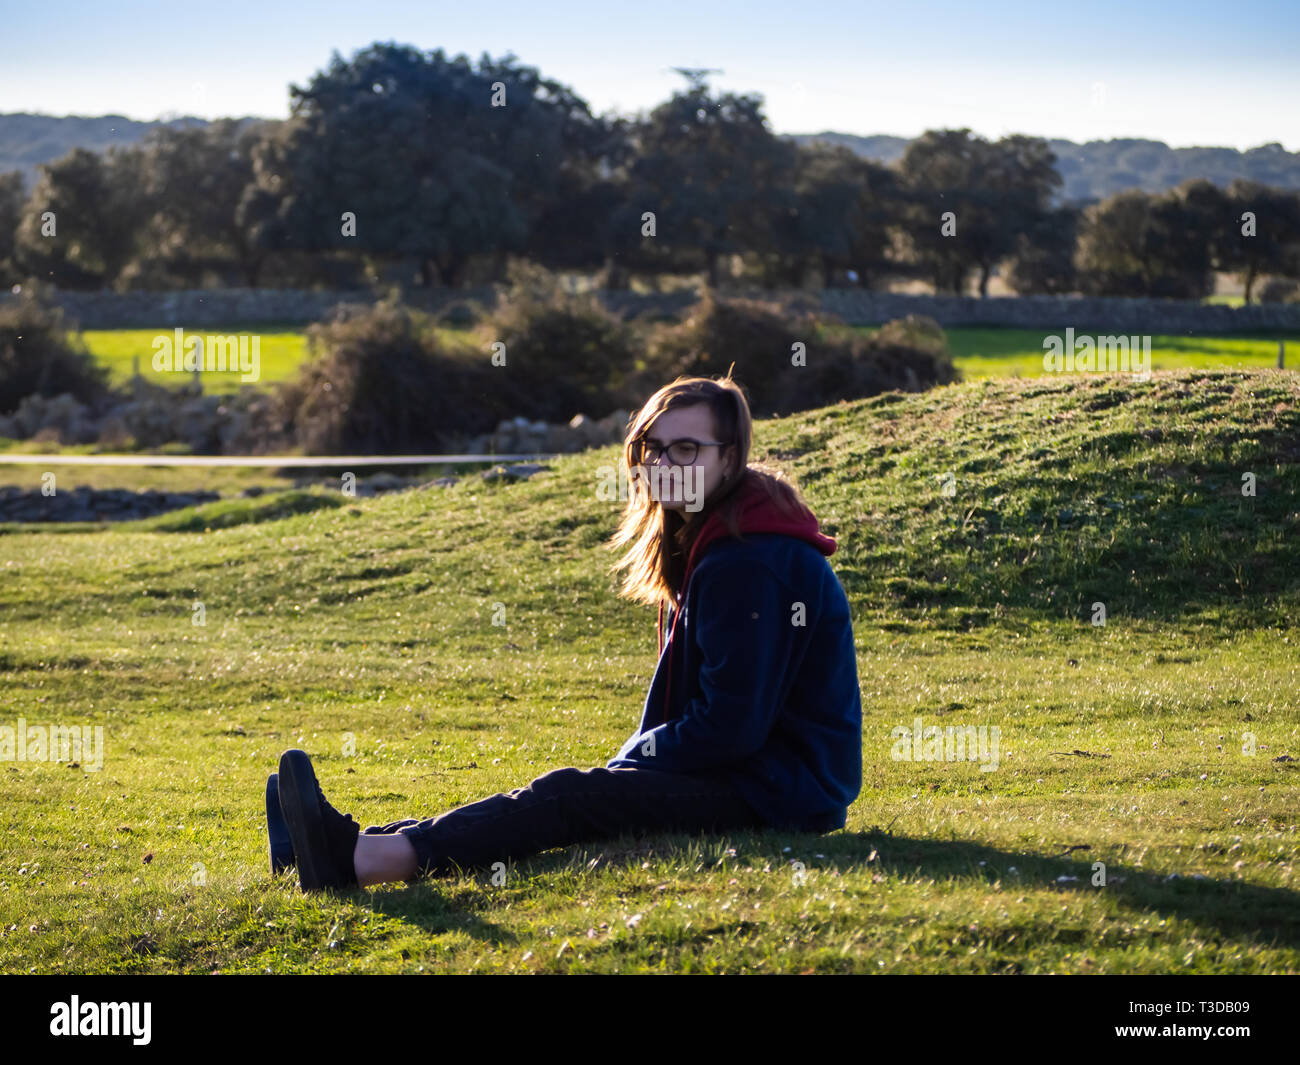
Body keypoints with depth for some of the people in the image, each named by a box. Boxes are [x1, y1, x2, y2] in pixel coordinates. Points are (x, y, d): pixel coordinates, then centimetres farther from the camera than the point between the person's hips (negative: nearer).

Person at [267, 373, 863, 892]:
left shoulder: (749, 565, -17)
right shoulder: (708, 545, 17)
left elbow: (731, 725, -21)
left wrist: (631, 762, -8)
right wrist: (636, 760, 5)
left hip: (777, 792, -10)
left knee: (569, 799, -22)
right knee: (562, 794, -2)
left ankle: (365, 860, -35)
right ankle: (358, 847, -13)